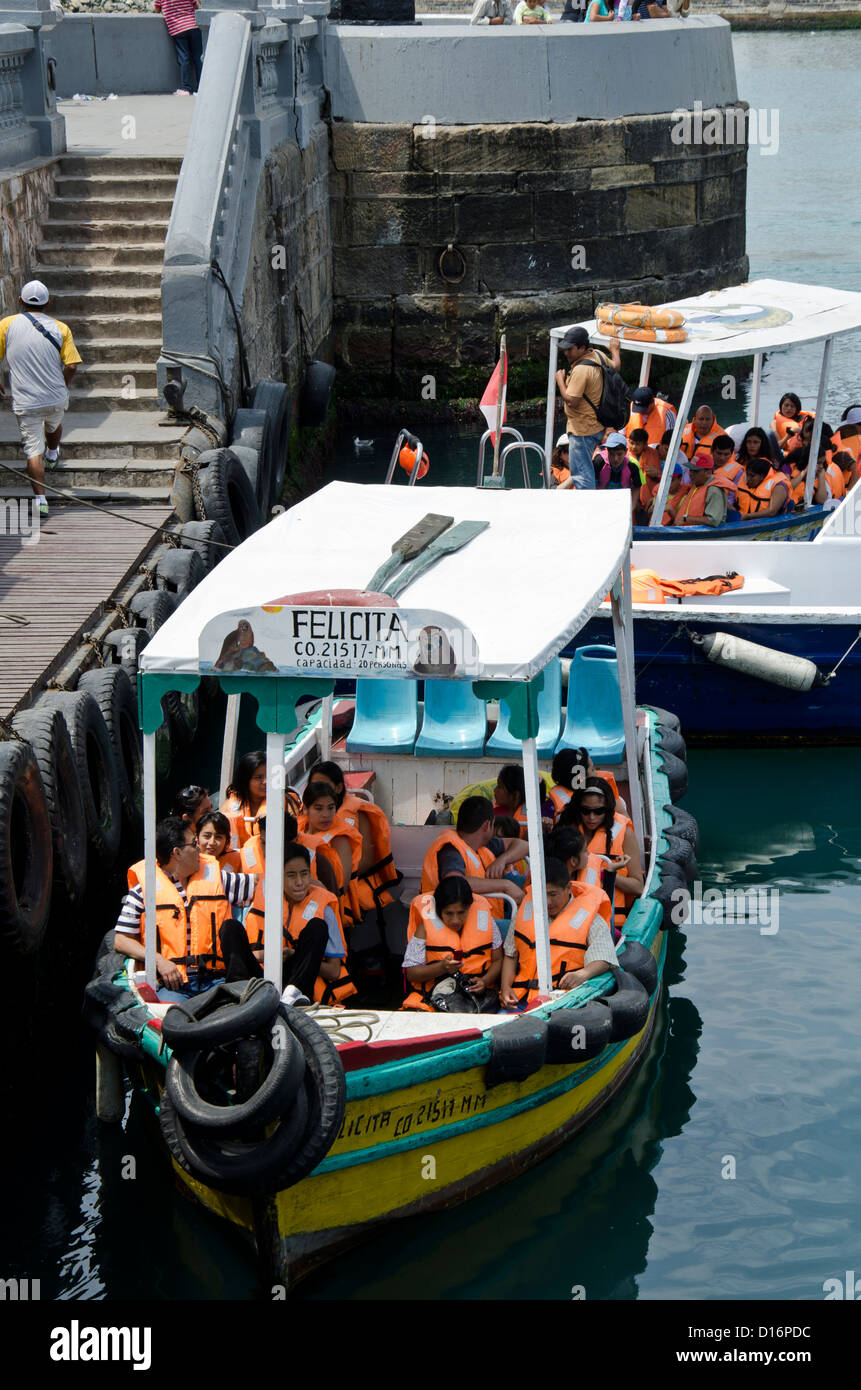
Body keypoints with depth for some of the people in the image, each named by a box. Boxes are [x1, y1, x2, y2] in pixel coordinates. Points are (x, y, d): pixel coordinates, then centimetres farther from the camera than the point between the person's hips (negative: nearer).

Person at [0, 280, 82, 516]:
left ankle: (40, 500, -5)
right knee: (54, 424, 34)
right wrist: (63, 386, 11)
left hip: (24, 403, -2)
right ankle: (53, 455, 62)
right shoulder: (60, 328, -4)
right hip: (56, 398, 2)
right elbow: (71, 366, -9)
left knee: (33, 451, 2)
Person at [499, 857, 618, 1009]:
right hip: (521, 998, 4)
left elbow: (604, 960, -6)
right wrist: (506, 987, 6)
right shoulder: (527, 910, 18)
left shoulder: (588, 919, 3)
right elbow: (510, 954, 22)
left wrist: (582, 974, -27)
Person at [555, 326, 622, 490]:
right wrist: (615, 349, 42)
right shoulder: (597, 355, 2)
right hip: (597, 425, 10)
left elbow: (571, 401, -27)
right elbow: (616, 366, 23)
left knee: (581, 472, -6)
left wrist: (560, 380, -13)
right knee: (585, 469, 22)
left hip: (582, 429, -10)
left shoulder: (580, 370, -26)